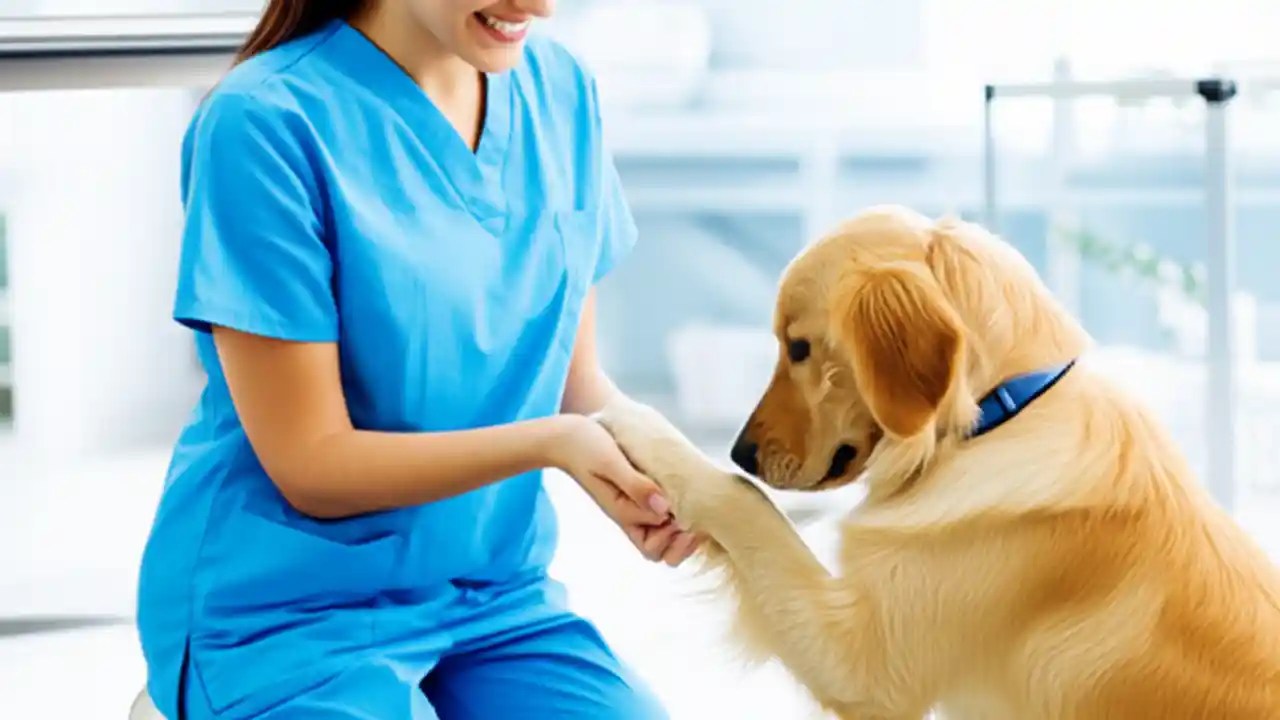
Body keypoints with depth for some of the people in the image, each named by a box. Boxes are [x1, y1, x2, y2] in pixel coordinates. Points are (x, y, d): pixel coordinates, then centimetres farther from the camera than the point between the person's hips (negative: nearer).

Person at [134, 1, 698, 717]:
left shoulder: (561, 91, 0)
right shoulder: (268, 122, -17)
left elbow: (574, 375, 6)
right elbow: (311, 468, -15)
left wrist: (649, 464, -15)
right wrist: (548, 443, -26)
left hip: (497, 598, 5)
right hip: (289, 616, -5)